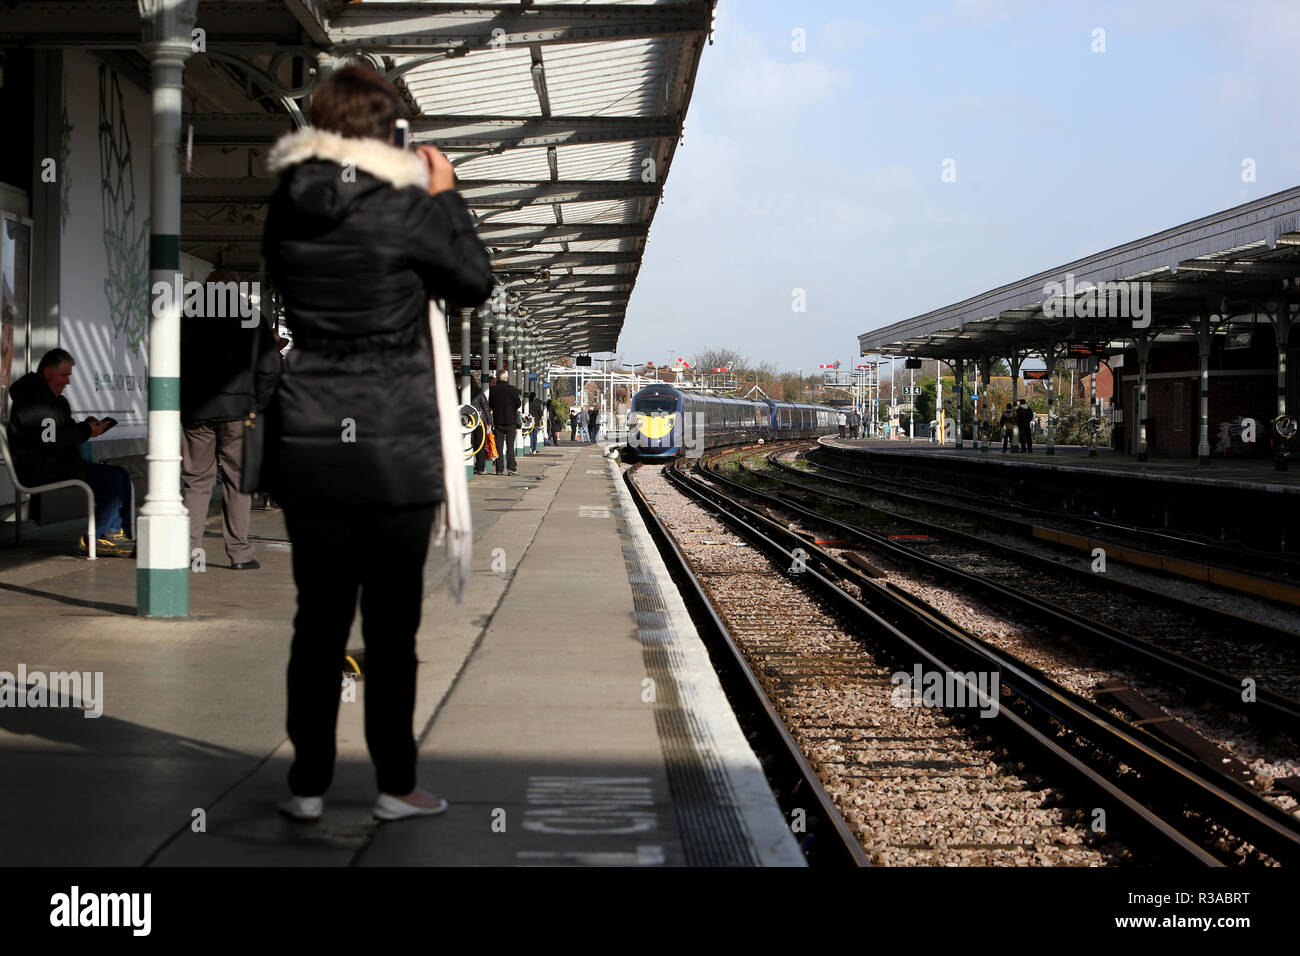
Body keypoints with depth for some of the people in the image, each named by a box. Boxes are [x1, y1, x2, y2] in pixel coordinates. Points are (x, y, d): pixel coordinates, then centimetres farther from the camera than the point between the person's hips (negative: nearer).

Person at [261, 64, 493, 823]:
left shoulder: (286, 210, 1)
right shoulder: (403, 207, -13)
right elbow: (475, 281, -1)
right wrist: (446, 195, 10)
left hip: (309, 445, 4)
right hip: (396, 450, -4)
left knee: (318, 619, 11)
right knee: (392, 624, 6)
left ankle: (309, 785, 16)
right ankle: (395, 785, 14)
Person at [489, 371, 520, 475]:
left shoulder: (493, 389, -3)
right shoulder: (512, 389, -10)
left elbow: (490, 404, 5)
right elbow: (518, 404, -4)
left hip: (497, 421, 2)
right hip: (510, 420, -2)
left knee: (499, 446, 6)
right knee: (510, 445, 4)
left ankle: (500, 469, 4)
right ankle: (511, 467, -2)